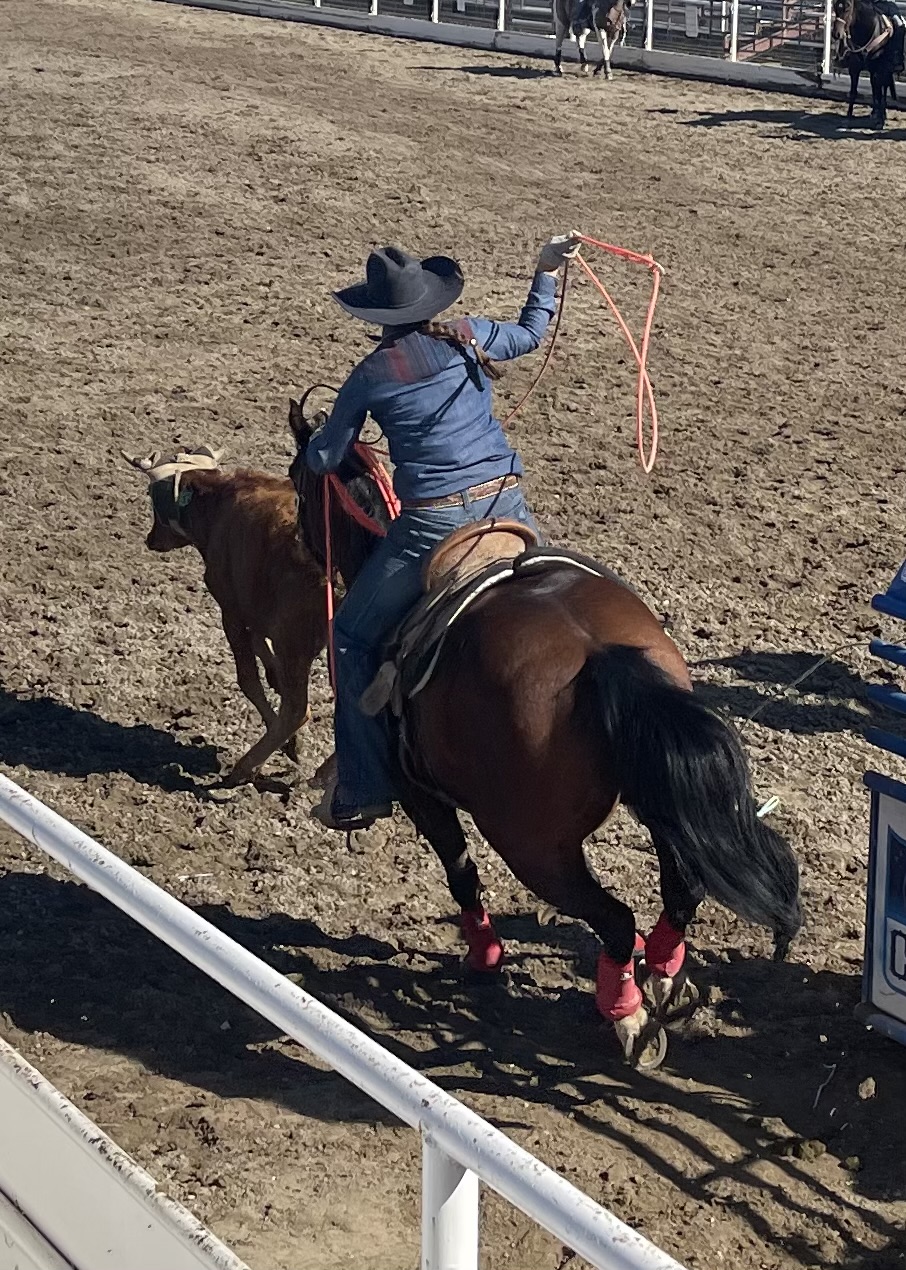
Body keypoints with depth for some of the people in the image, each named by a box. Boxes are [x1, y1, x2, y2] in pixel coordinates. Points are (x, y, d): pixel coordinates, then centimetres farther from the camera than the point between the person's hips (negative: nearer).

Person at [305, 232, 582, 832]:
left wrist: (314, 445, 30)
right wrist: (547, 271, 38)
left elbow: (324, 460, 8)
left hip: (433, 523, -3)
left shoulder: (372, 375, -2)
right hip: (507, 505, 4)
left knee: (355, 638, 10)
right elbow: (532, 333, 27)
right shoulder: (472, 338, 5)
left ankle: (365, 791, 10)